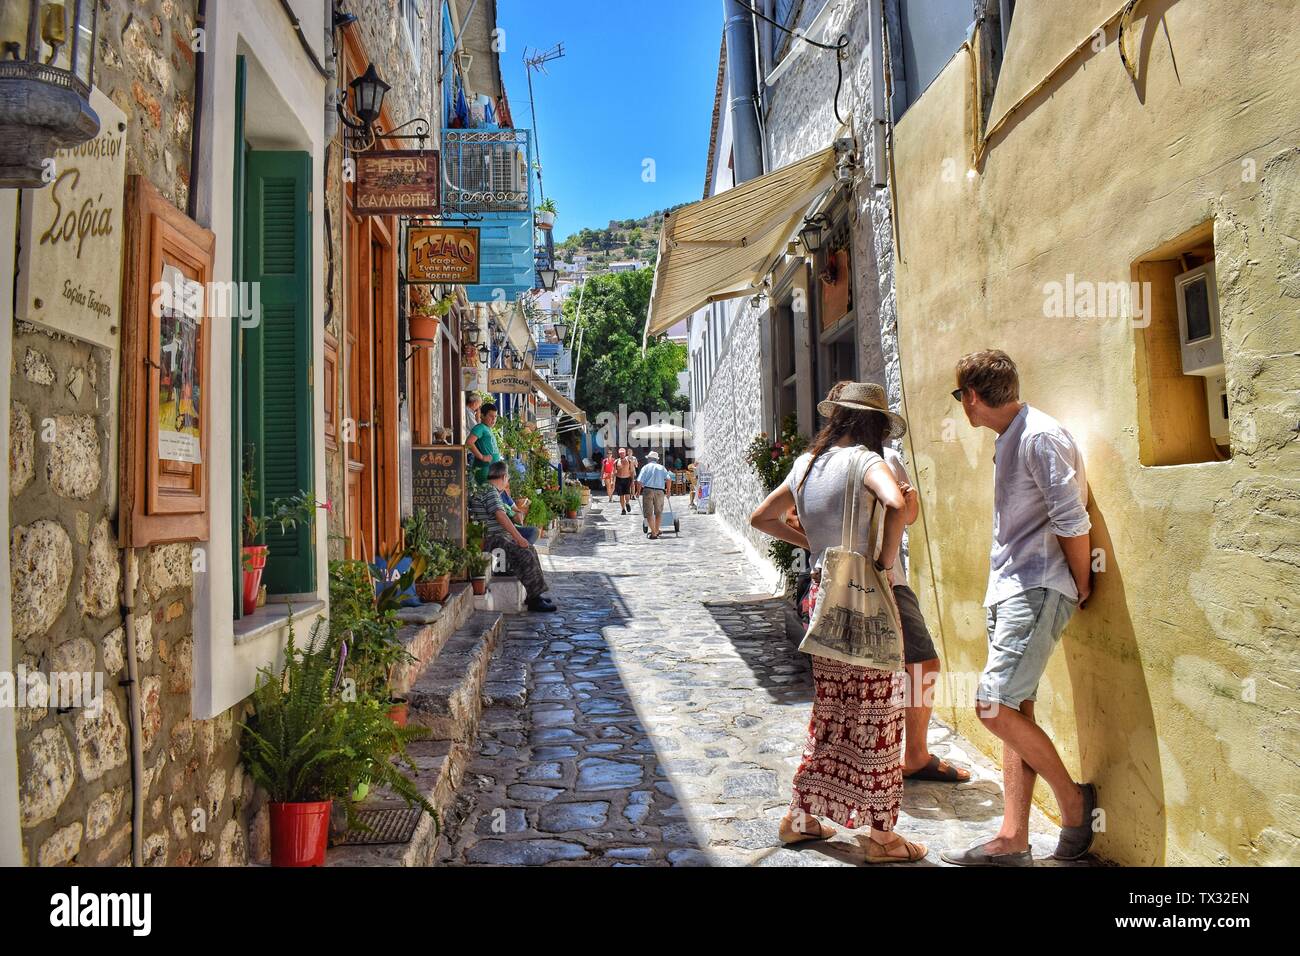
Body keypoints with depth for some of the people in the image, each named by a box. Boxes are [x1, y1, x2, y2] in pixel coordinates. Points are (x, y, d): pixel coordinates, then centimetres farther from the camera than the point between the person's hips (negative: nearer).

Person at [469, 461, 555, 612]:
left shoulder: (491, 490, 20)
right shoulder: (490, 491, -14)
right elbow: (501, 516, -23)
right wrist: (518, 537, -22)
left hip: (500, 537, 11)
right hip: (493, 540, -11)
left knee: (529, 549, 13)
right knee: (526, 556, -23)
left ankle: (535, 594, 14)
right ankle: (534, 600, -19)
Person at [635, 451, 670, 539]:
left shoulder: (646, 467, 7)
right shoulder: (661, 467, 11)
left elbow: (639, 482, -3)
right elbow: (668, 479, -3)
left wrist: (638, 491, 10)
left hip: (648, 490, -2)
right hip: (659, 491, 2)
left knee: (649, 513, 2)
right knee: (658, 512, 18)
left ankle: (653, 533, -4)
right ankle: (656, 531, 30)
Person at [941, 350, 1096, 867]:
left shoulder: (1040, 437, -15)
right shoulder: (1009, 439, 16)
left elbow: (1073, 523, -17)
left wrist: (1080, 589, -7)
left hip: (1036, 592, -10)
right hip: (1008, 590, 10)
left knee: (993, 706, -12)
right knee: (1016, 711, 8)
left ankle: (1074, 799, 10)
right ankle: (1013, 840, 13)